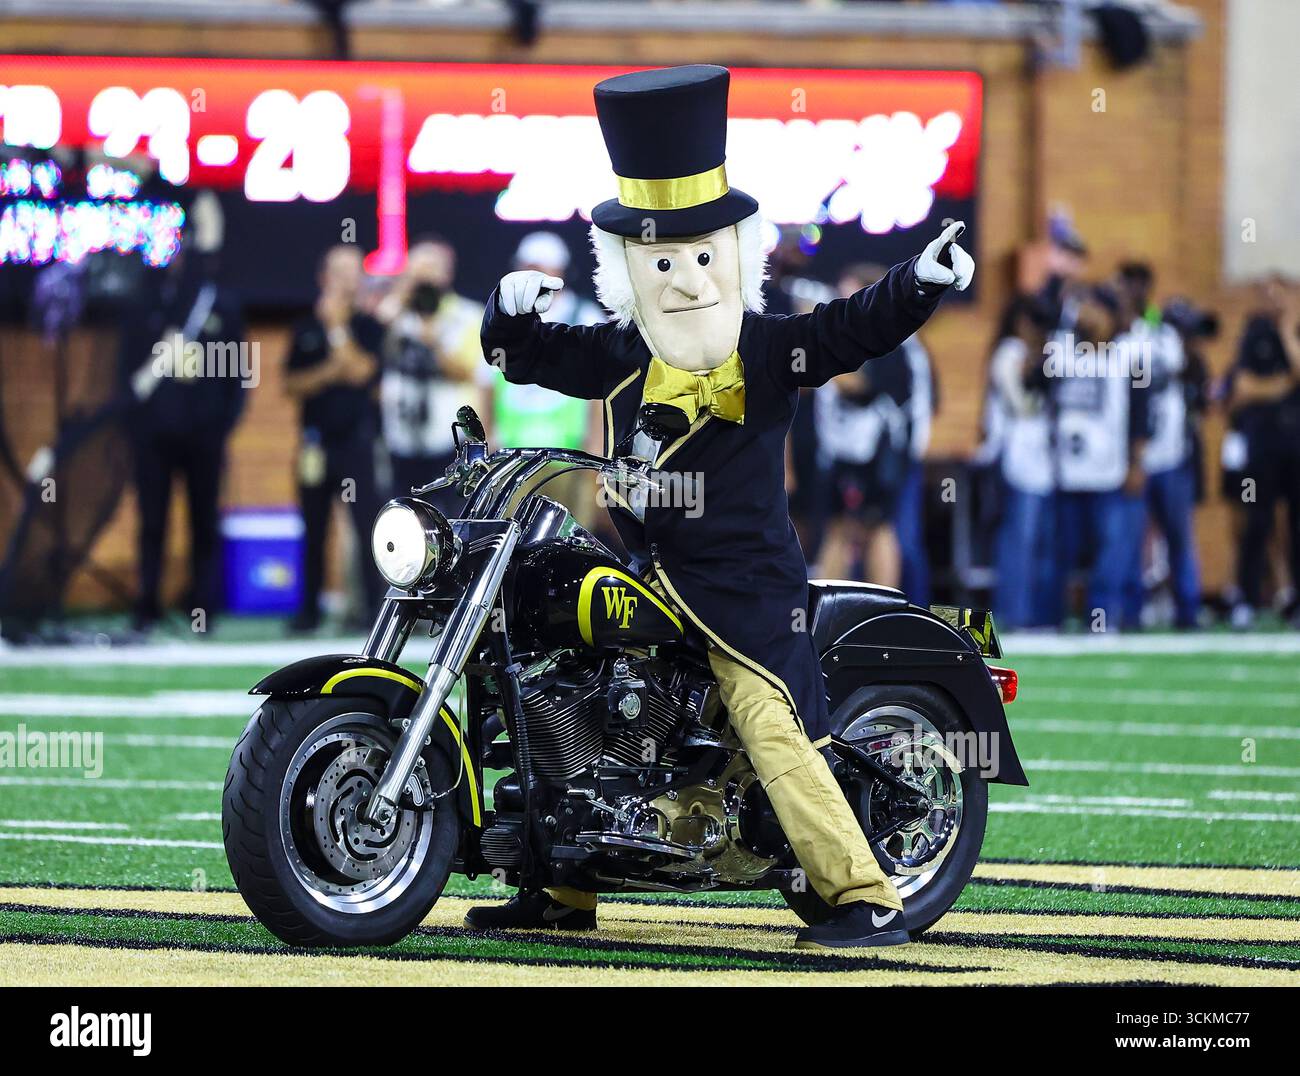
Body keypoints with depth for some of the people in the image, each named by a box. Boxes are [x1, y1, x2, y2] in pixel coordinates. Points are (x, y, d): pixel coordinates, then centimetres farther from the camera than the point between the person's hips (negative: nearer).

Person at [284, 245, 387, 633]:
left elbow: (361, 370, -12)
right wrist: (328, 372, -11)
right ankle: (309, 608, 15)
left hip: (357, 438, -3)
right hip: (316, 444, 3)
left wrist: (337, 325, -10)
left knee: (368, 524, -11)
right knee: (314, 531, 8)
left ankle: (376, 606, -12)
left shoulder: (369, 327, 4)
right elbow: (292, 383, 5)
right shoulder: (306, 329, 12)